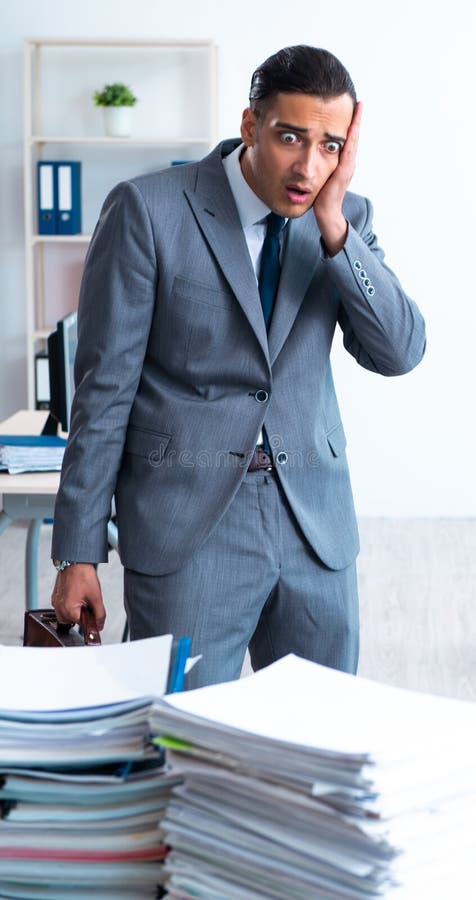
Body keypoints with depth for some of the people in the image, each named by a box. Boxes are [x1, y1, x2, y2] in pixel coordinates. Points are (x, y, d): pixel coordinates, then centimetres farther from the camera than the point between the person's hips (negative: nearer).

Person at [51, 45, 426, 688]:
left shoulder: (347, 220, 6)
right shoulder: (147, 209, -7)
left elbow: (399, 353, -3)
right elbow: (105, 385, -6)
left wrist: (334, 227, -13)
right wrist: (79, 555, -7)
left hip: (315, 525, 4)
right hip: (187, 525, -4)